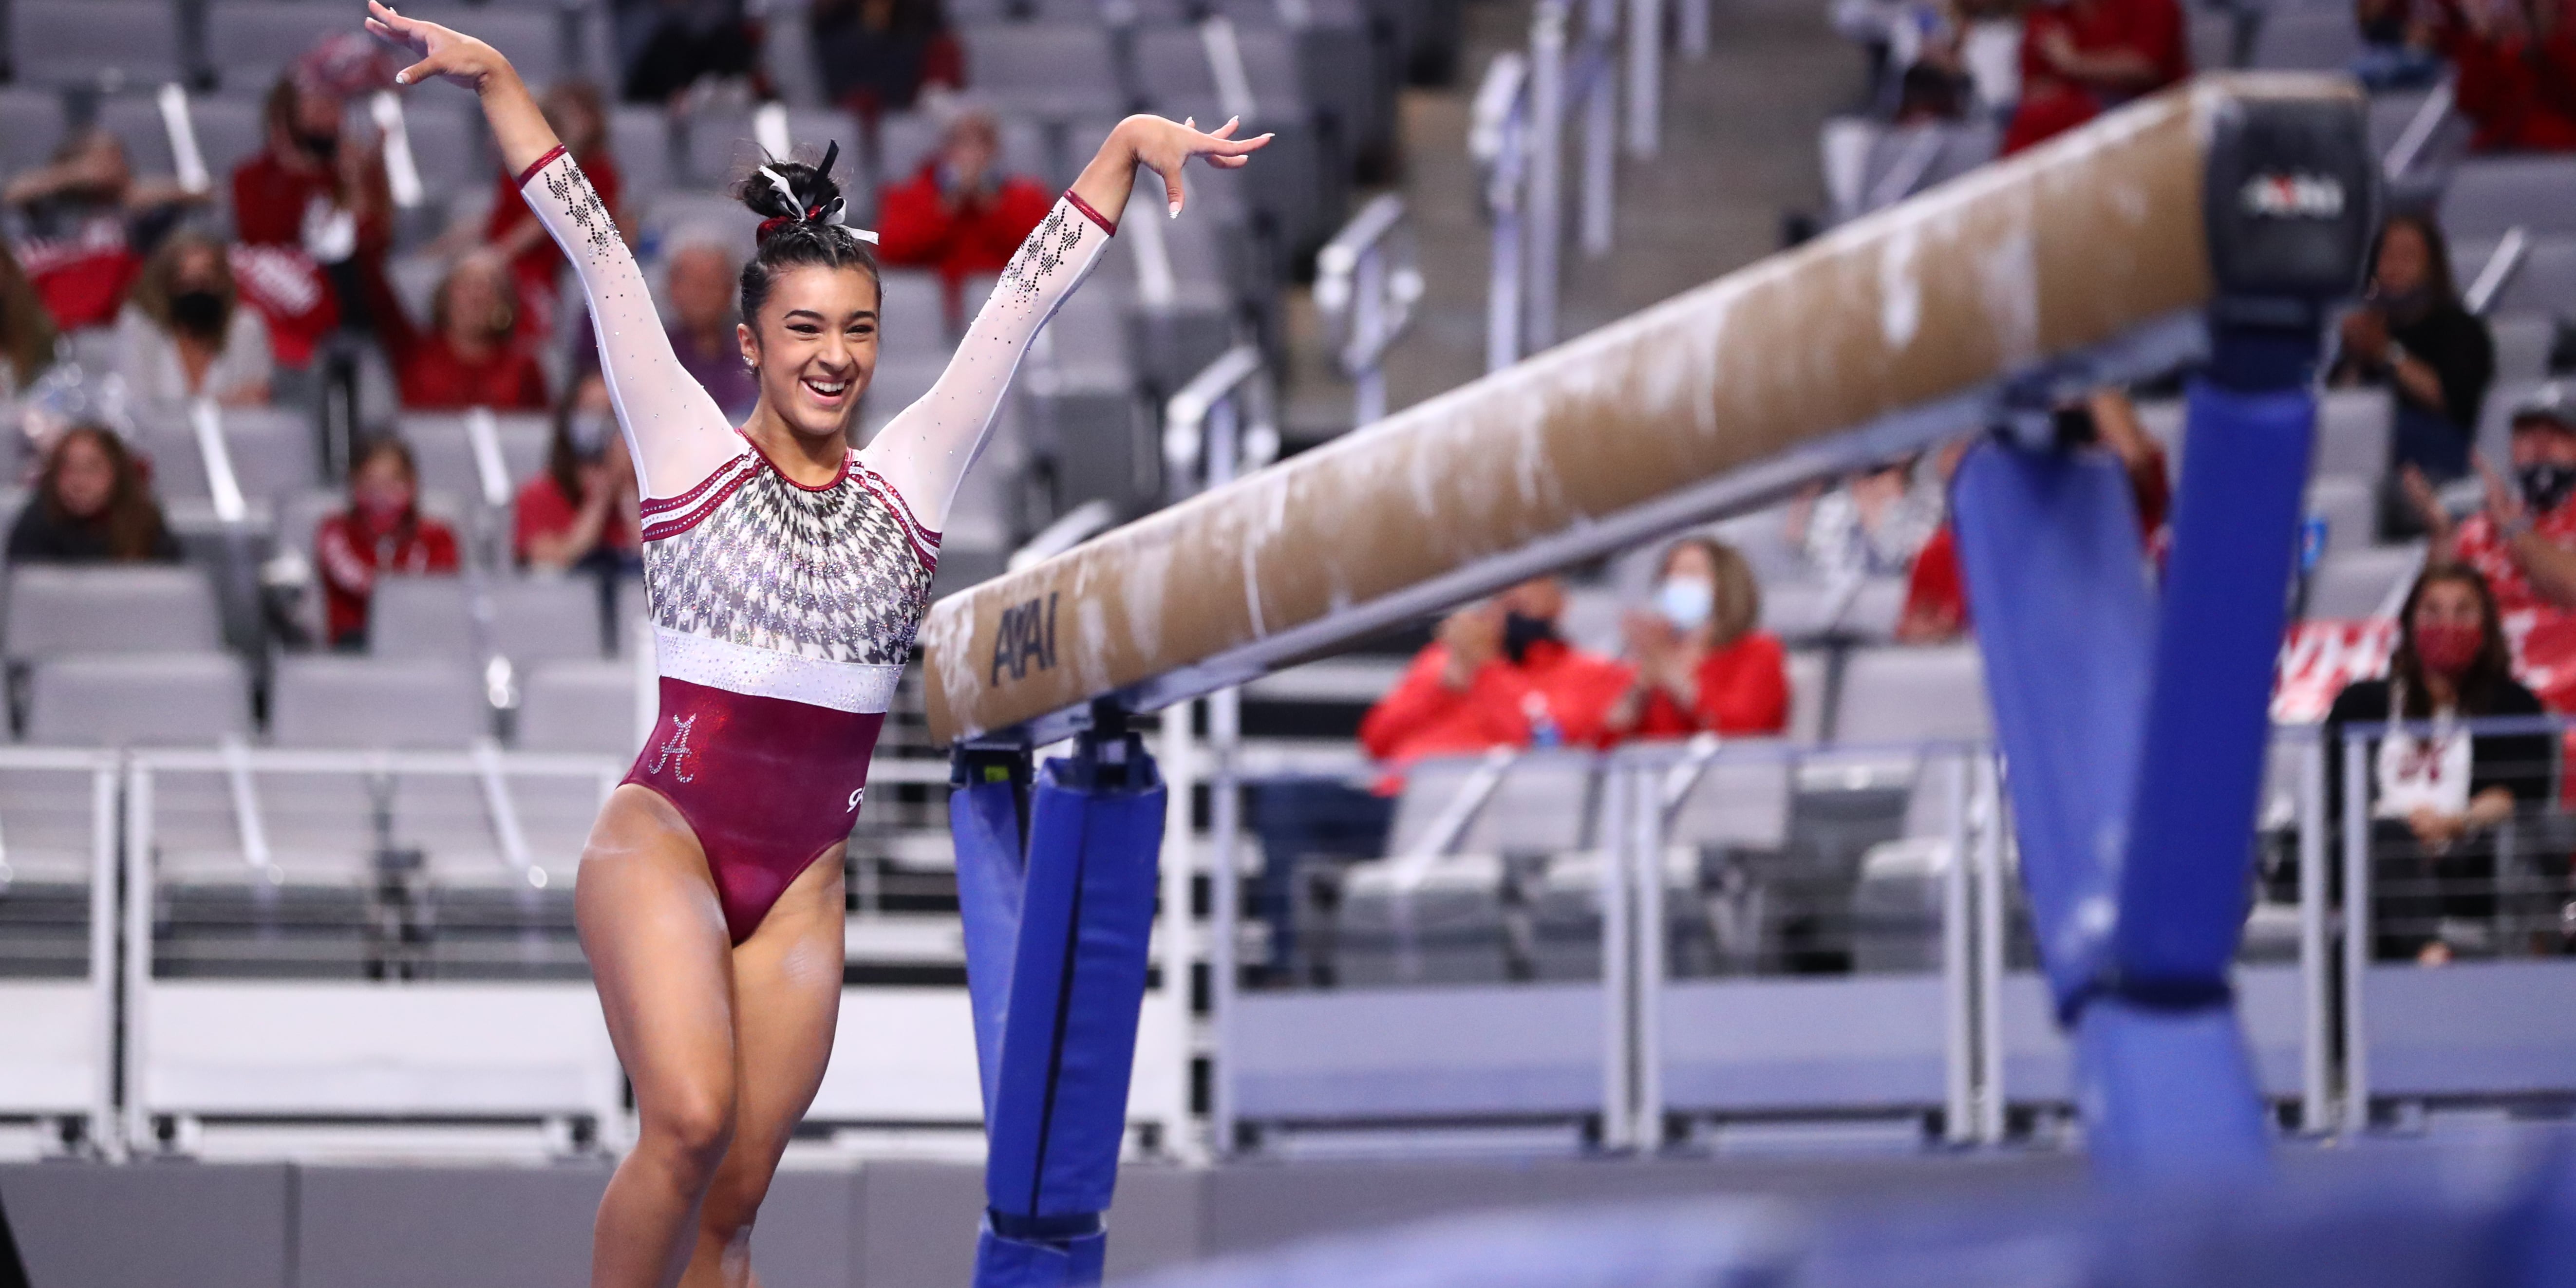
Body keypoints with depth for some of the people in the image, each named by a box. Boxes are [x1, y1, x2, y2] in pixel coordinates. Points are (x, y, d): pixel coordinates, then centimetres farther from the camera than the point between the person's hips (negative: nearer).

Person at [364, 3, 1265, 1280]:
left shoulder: (907, 479, 8)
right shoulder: (690, 454, 1)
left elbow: (1025, 294, 9)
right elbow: (598, 255, -3)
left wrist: (1129, 144, 6)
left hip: (804, 876, 4)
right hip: (666, 835, -4)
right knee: (689, 1121, -24)